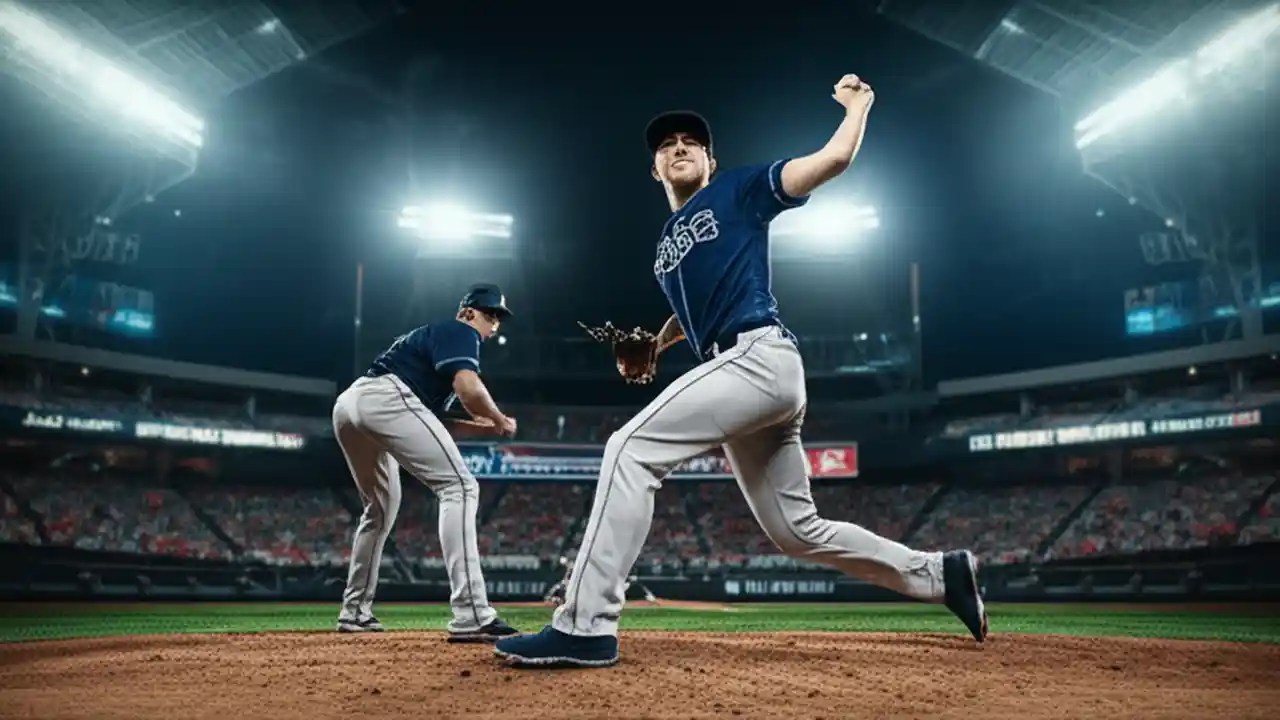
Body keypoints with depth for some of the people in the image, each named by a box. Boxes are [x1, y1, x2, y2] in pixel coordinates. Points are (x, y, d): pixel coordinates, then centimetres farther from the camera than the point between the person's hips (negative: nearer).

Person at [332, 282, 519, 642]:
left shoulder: (430, 332, 34)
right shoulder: (461, 332, 7)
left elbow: (428, 409, 32)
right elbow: (467, 388, -13)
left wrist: (477, 423, 24)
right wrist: (500, 421, 4)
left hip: (347, 404, 10)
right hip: (385, 399, -10)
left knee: (381, 504, 27)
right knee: (459, 487, -12)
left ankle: (355, 612, 32)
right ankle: (471, 618, -24)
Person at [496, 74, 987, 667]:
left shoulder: (738, 190, 8)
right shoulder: (669, 241, 28)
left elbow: (835, 158, 2)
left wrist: (858, 103, 17)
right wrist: (653, 345, 26)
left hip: (758, 356, -9)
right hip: (745, 375, 9)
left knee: (632, 449, -21)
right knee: (799, 531, 10)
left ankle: (585, 627, -24)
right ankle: (941, 573, 22)